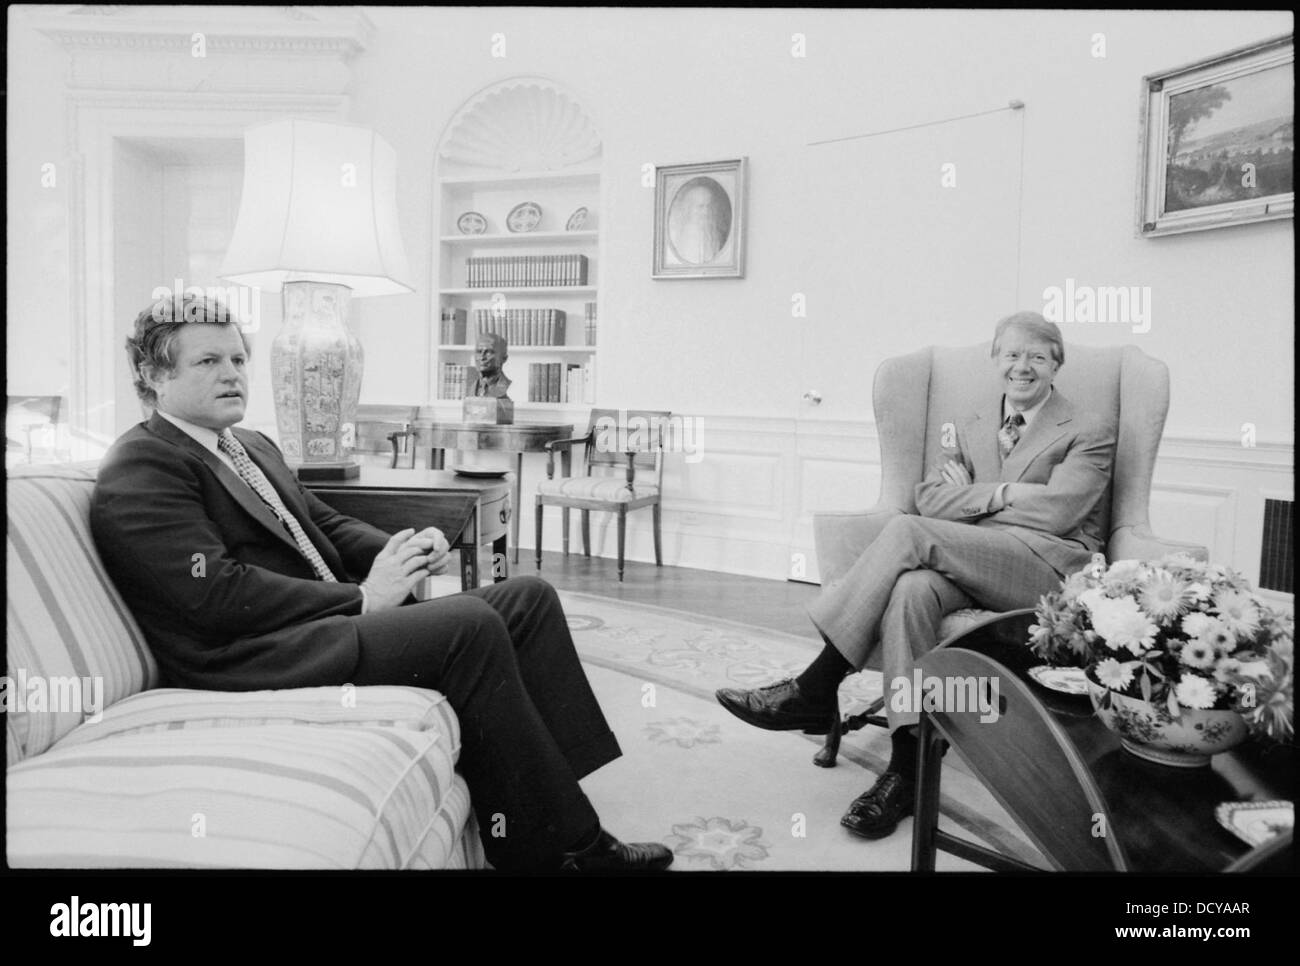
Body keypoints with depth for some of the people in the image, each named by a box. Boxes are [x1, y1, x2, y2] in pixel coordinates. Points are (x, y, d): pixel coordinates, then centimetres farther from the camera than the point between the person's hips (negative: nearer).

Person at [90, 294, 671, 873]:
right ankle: (550, 850, -15)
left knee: (529, 598, -4)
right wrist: (361, 597, -16)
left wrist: (400, 549, 0)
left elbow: (323, 522, 22)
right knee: (470, 625, -28)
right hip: (253, 662, -9)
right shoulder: (139, 470, -7)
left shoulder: (253, 447, 22)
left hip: (329, 618, 9)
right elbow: (219, 595, -18)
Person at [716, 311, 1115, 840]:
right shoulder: (973, 426, 22)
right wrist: (1002, 493, -7)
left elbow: (1056, 512, -8)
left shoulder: (1089, 433, 9)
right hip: (969, 563, 4)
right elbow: (929, 498, 8)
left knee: (908, 531, -29)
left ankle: (815, 689, -25)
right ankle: (907, 768, -30)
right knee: (911, 588, -34)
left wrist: (967, 496, -1)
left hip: (1049, 567, -4)